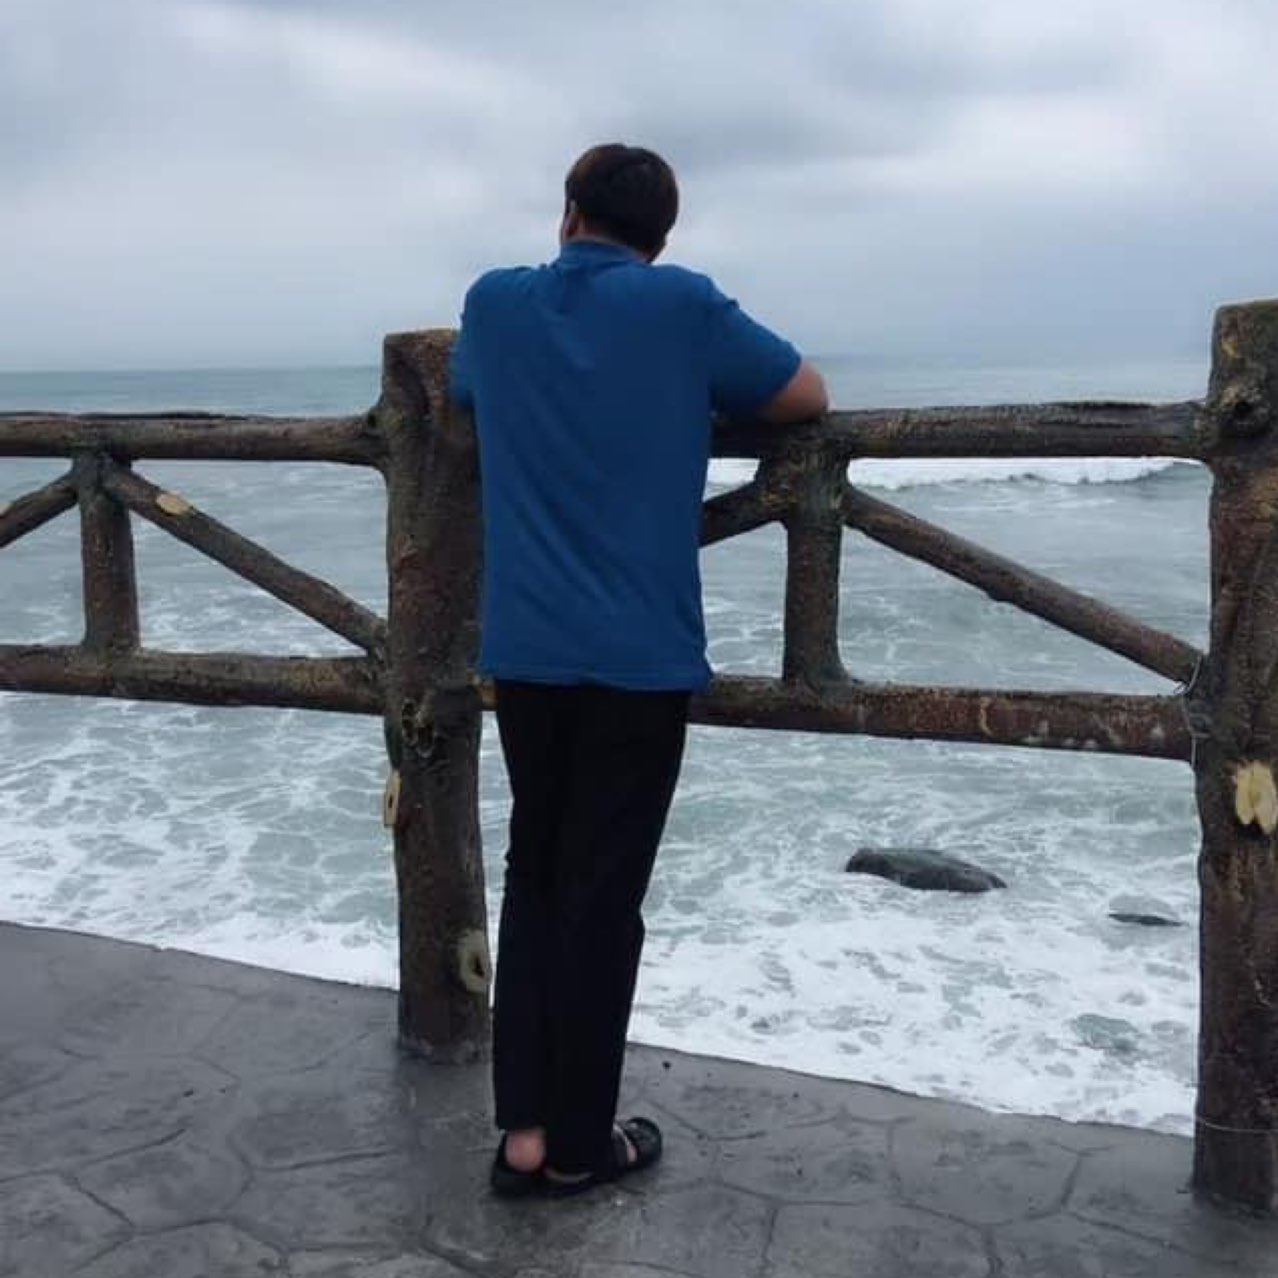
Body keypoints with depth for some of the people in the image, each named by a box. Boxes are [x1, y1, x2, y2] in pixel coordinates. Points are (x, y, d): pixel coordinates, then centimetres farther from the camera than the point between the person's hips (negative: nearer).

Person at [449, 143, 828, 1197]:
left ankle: (524, 1128, 16)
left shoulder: (493, 303, 7)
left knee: (534, 879, 15)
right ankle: (578, 1143, 15)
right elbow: (809, 398, 8)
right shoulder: (683, 304, -3)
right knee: (603, 895, 4)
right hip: (639, 655, -3)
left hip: (523, 652, 4)